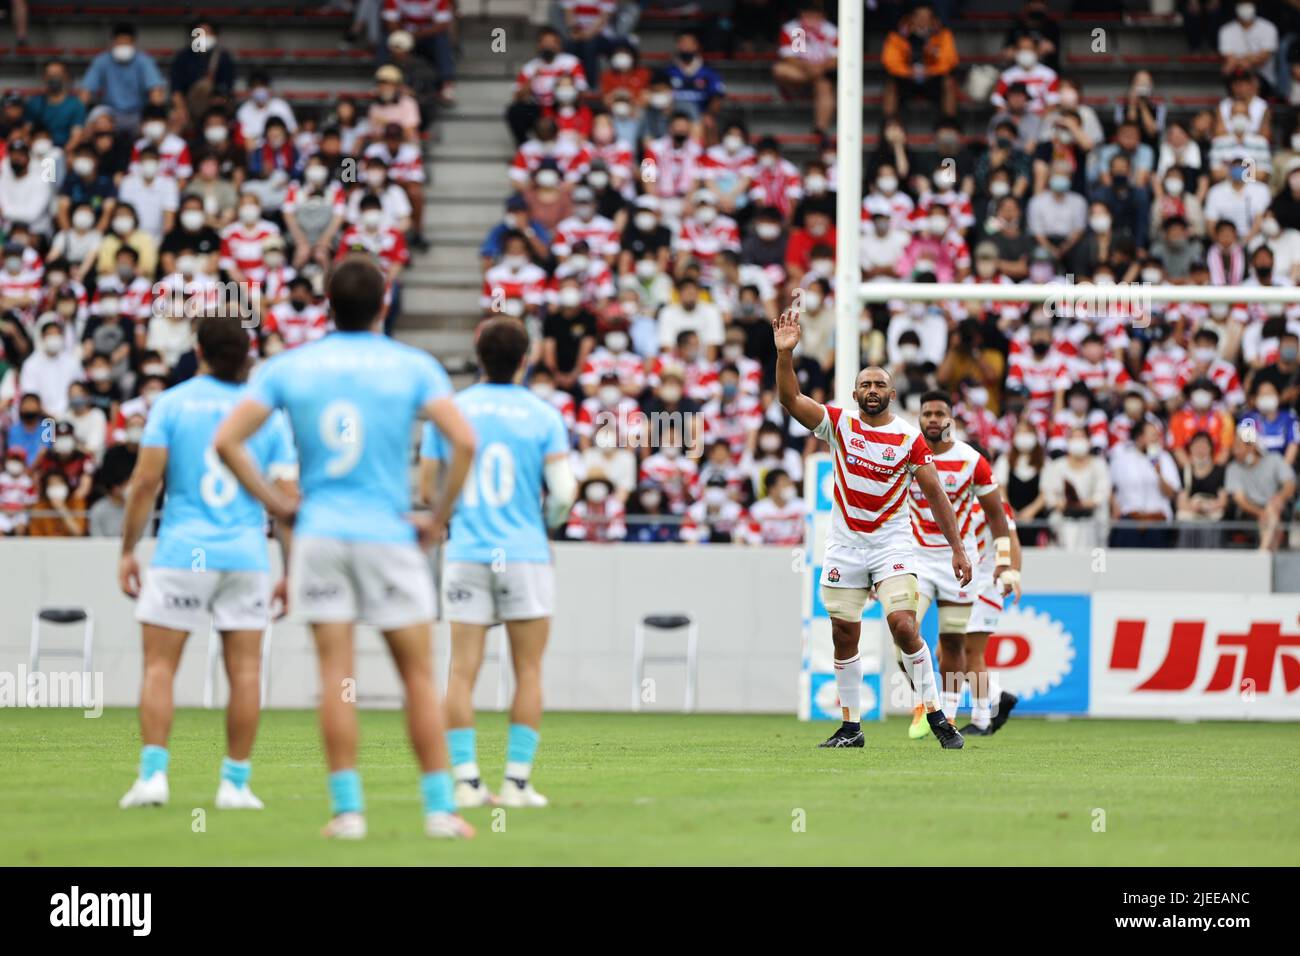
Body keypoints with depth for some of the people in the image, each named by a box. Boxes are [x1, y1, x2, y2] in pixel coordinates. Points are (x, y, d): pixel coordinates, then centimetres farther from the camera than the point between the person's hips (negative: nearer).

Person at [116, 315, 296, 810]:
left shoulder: (172, 403, 0)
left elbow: (146, 481, -5)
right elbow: (287, 498, 4)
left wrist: (128, 551, 2)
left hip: (181, 554, -2)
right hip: (246, 556, 2)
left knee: (159, 666, 2)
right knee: (245, 672, 5)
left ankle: (153, 773, -8)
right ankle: (236, 782, 4)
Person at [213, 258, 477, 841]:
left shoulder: (288, 368, 5)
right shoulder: (413, 366, 0)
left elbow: (227, 441, 0)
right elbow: (463, 442, -10)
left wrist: (277, 505, 6)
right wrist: (439, 518, 0)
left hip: (319, 533, 1)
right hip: (389, 535, -1)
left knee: (336, 676, 1)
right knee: (419, 677, 5)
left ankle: (347, 809, -2)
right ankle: (440, 808, 4)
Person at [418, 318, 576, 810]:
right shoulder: (542, 415, -3)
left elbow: (427, 488, 5)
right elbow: (563, 492, -9)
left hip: (465, 553, 2)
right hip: (525, 555, -2)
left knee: (462, 671, 2)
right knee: (528, 672, 5)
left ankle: (466, 779, -3)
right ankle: (517, 779, 2)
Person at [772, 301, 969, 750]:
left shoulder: (910, 438, -3)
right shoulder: (839, 424, 0)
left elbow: (935, 495, -1)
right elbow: (790, 398, -11)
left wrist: (958, 549, -5)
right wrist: (785, 354, -25)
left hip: (891, 544, -2)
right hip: (844, 543, 2)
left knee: (903, 626, -16)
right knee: (844, 637, 5)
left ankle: (936, 716, -7)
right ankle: (851, 726, 13)